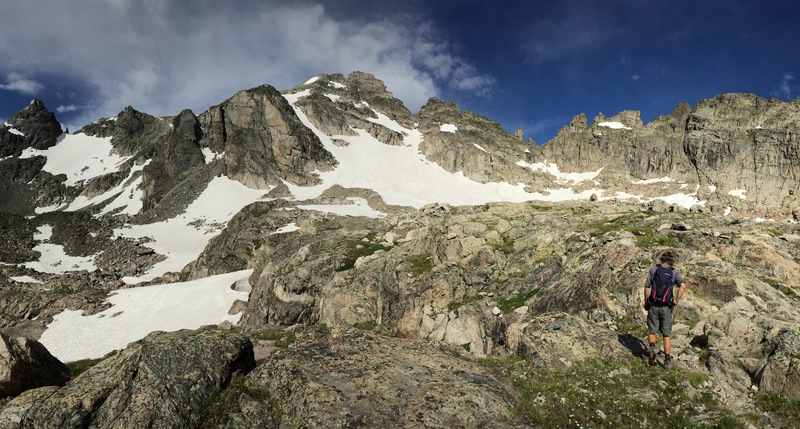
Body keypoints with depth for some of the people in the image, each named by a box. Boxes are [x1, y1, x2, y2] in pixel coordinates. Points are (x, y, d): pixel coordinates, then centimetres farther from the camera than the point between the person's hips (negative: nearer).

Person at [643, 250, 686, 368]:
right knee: (666, 334, 12)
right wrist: (676, 301, -8)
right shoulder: (675, 272, 0)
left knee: (652, 331, 11)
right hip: (666, 307, 1)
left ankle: (652, 347, -16)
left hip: (653, 305, 0)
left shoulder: (653, 269, 1)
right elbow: (683, 286, -18)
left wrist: (646, 303, 8)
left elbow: (647, 287, -2)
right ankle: (667, 359, 10)